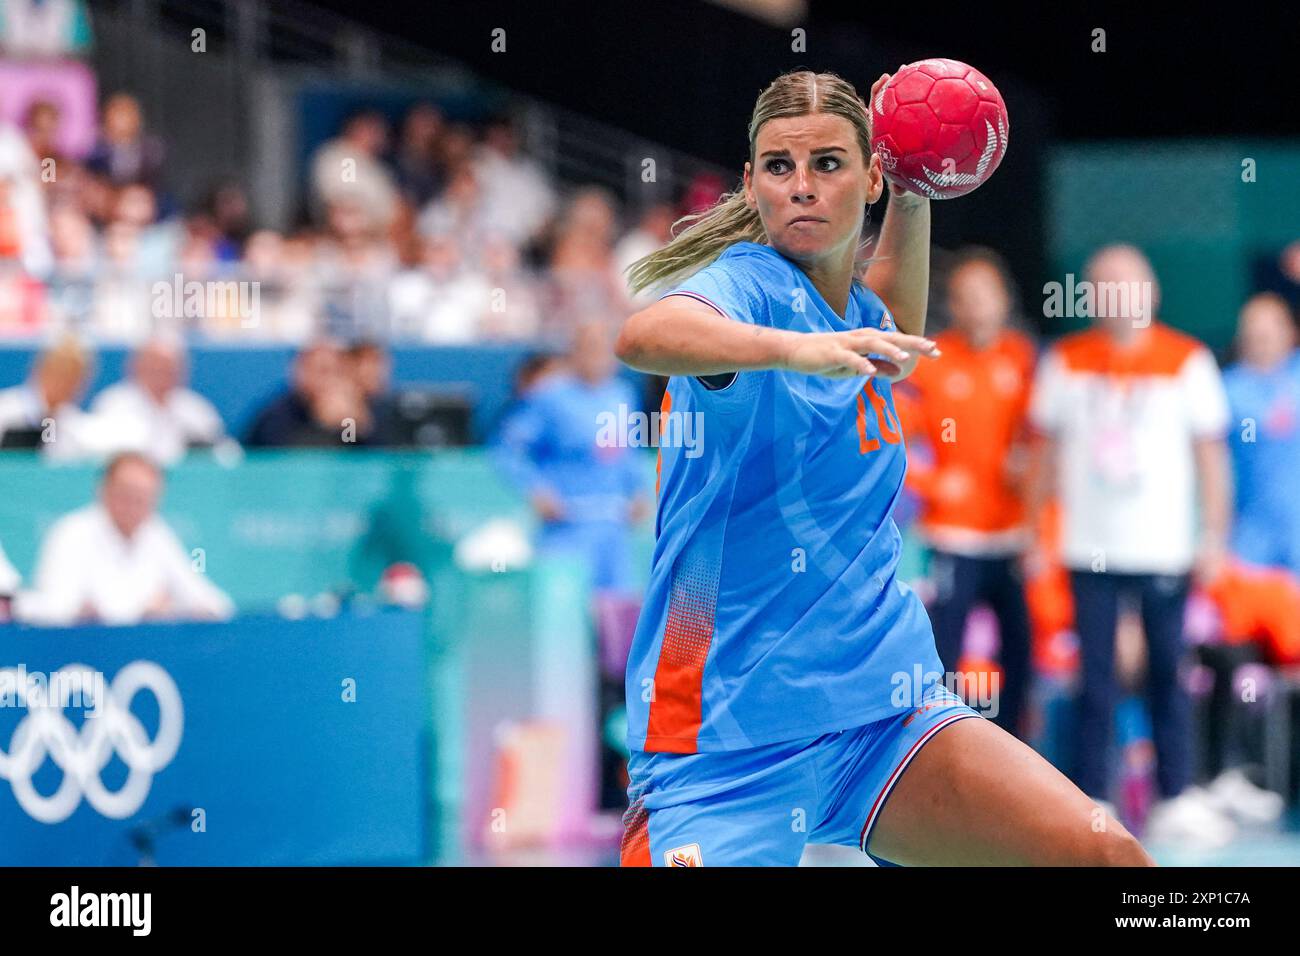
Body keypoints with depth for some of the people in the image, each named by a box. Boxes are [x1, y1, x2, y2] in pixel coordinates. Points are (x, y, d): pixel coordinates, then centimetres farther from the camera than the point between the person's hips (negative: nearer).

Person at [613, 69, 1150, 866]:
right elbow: (644, 337, -35)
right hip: (728, 738, -6)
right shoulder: (747, 280, -10)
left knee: (1108, 854, -13)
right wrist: (798, 349, -50)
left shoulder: (855, 312, 11)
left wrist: (915, 190, 24)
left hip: (883, 710, 6)